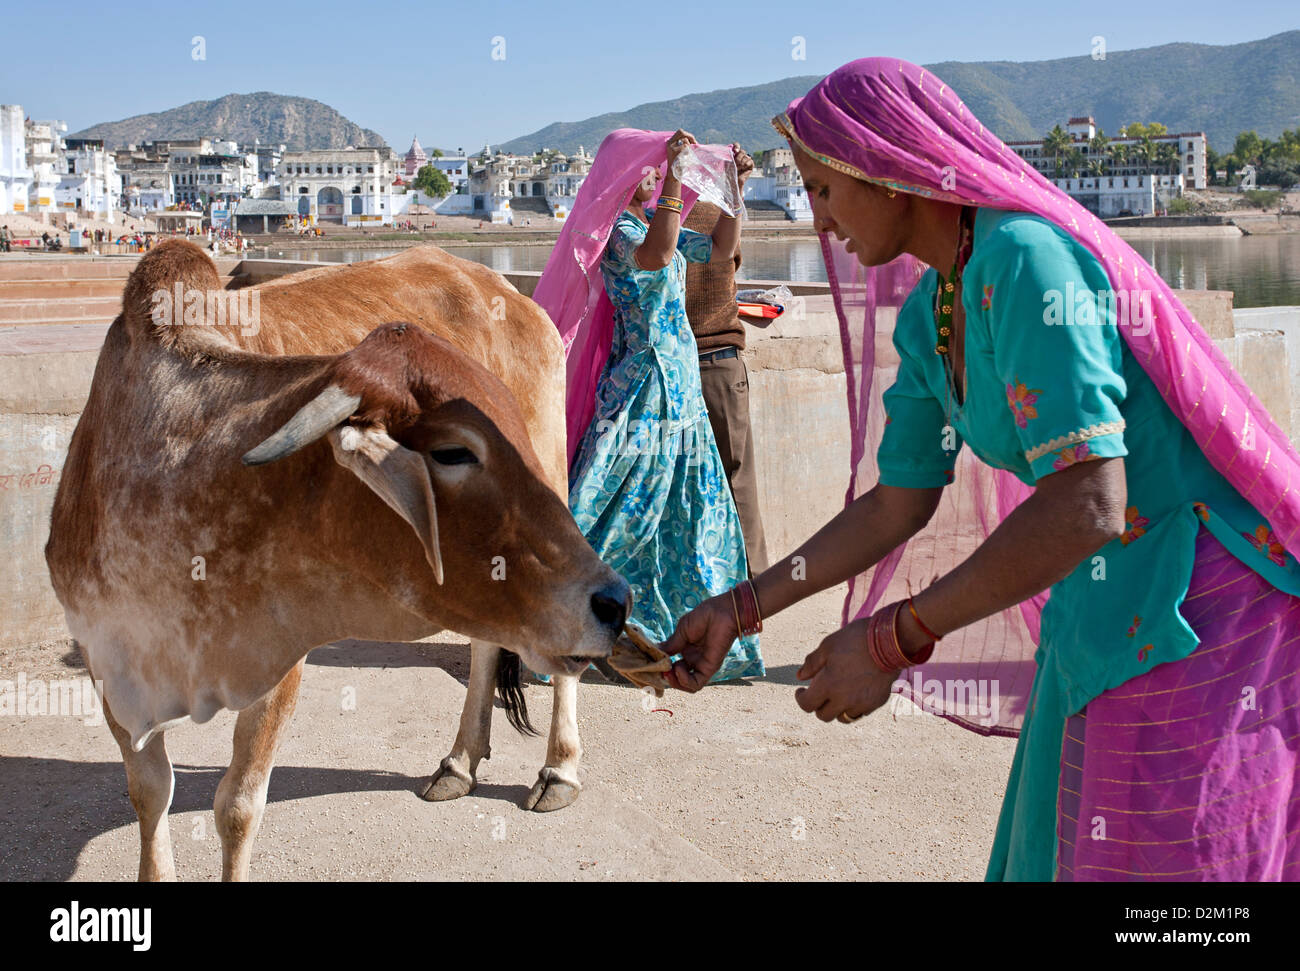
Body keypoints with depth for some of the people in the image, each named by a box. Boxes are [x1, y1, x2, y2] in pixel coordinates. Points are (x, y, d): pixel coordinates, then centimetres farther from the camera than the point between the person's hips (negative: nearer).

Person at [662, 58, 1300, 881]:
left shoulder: (1025, 257, -23)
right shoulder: (925, 318, 6)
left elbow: (1085, 507, -30)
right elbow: (895, 506, 12)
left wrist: (893, 640, -26)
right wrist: (739, 612, 9)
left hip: (1196, 610, -9)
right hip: (1103, 610, 9)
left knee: (1153, 861, 1)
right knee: (1054, 851, 16)